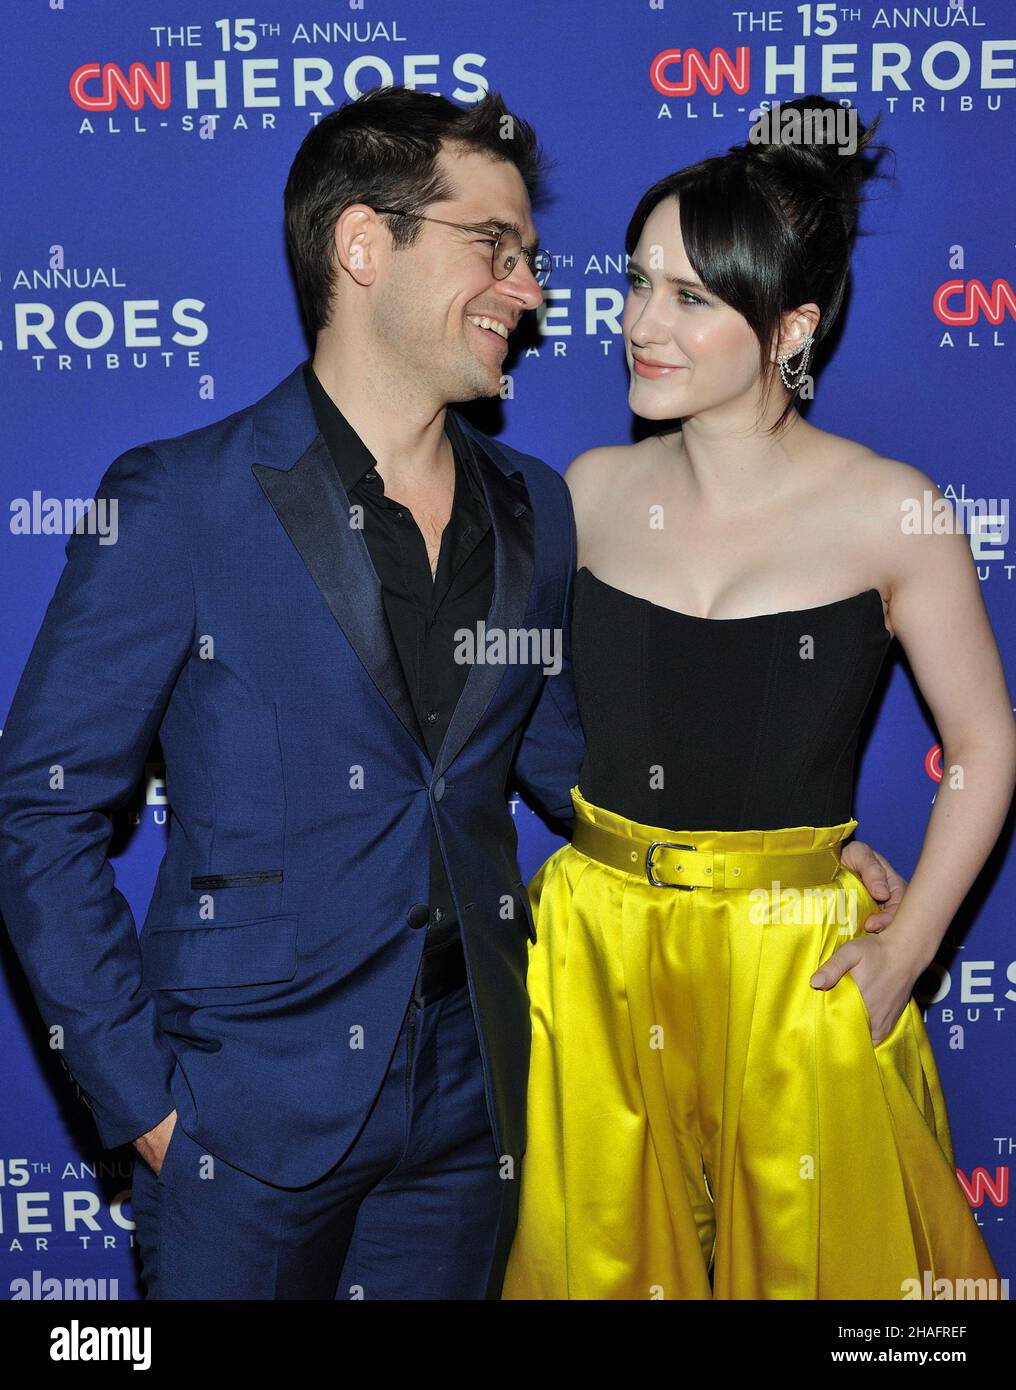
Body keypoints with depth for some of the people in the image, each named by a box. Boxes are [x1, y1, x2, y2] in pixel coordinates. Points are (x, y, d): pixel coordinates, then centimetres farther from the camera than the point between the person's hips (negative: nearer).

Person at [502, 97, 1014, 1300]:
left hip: (796, 962, -2)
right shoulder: (592, 490, -1)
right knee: (595, 1259, 17)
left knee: (803, 1259, 15)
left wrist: (905, 950, -9)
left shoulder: (887, 510, -10)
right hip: (593, 944, 3)